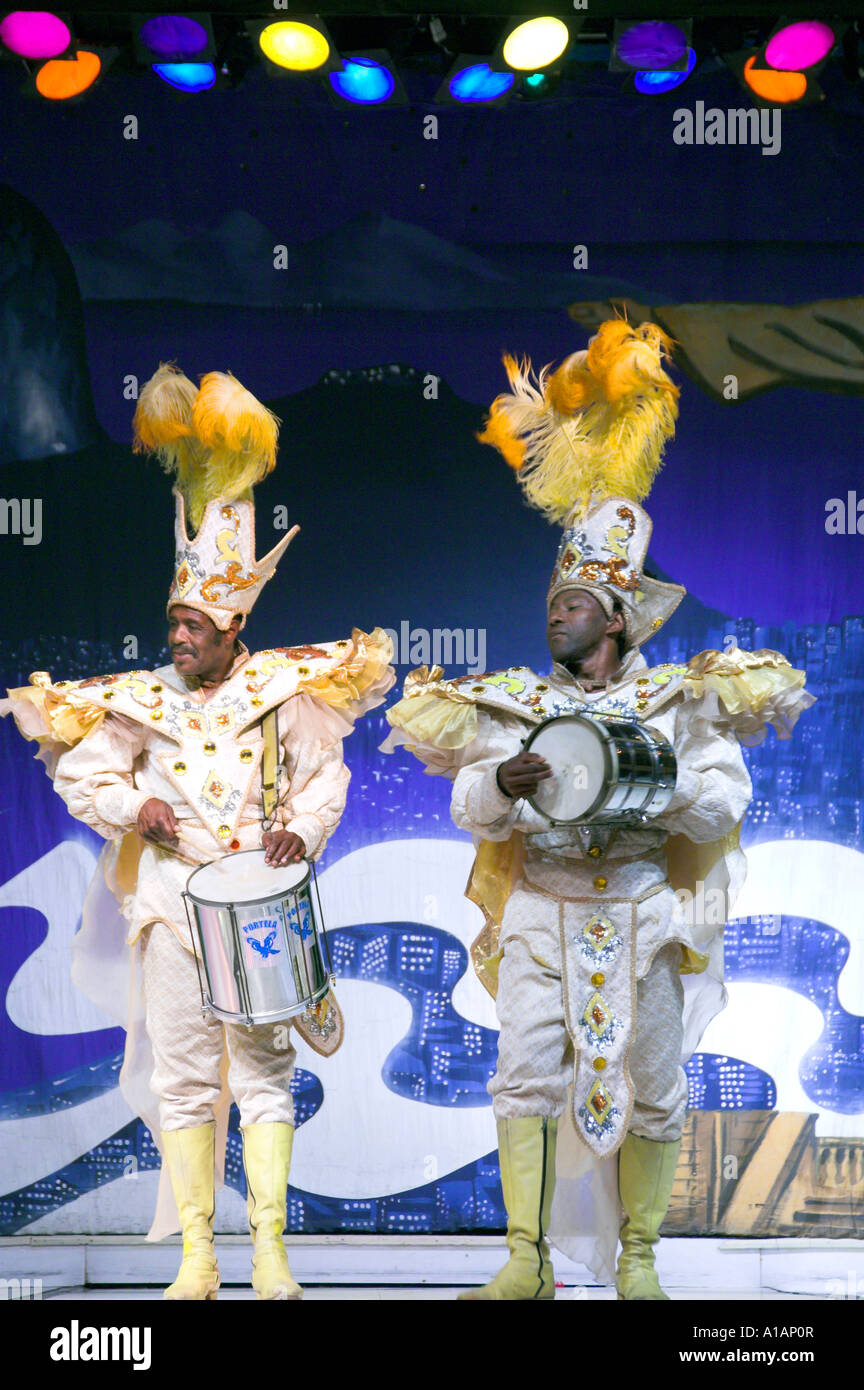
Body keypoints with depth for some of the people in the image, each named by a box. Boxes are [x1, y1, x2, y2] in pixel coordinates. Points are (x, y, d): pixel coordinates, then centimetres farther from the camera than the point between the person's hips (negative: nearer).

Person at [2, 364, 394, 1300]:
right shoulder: (142, 701, 7)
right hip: (171, 893, 2)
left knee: (265, 1066, 1)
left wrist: (302, 826, -14)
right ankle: (196, 1255, 11)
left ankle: (269, 1249, 8)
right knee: (182, 1075, 4)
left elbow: (324, 774, 4)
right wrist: (131, 808, -7)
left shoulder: (281, 689, 2)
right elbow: (81, 775, 11)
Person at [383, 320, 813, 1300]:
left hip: (640, 915, -1)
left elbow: (723, 809, -5)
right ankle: (527, 1262, 6)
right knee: (526, 1079, -3)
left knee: (650, 1088, 4)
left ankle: (637, 1259, 20)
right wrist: (505, 786, -23)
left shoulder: (681, 703, 3)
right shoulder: (515, 706, 7)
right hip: (540, 914, 1)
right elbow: (470, 810, -2)